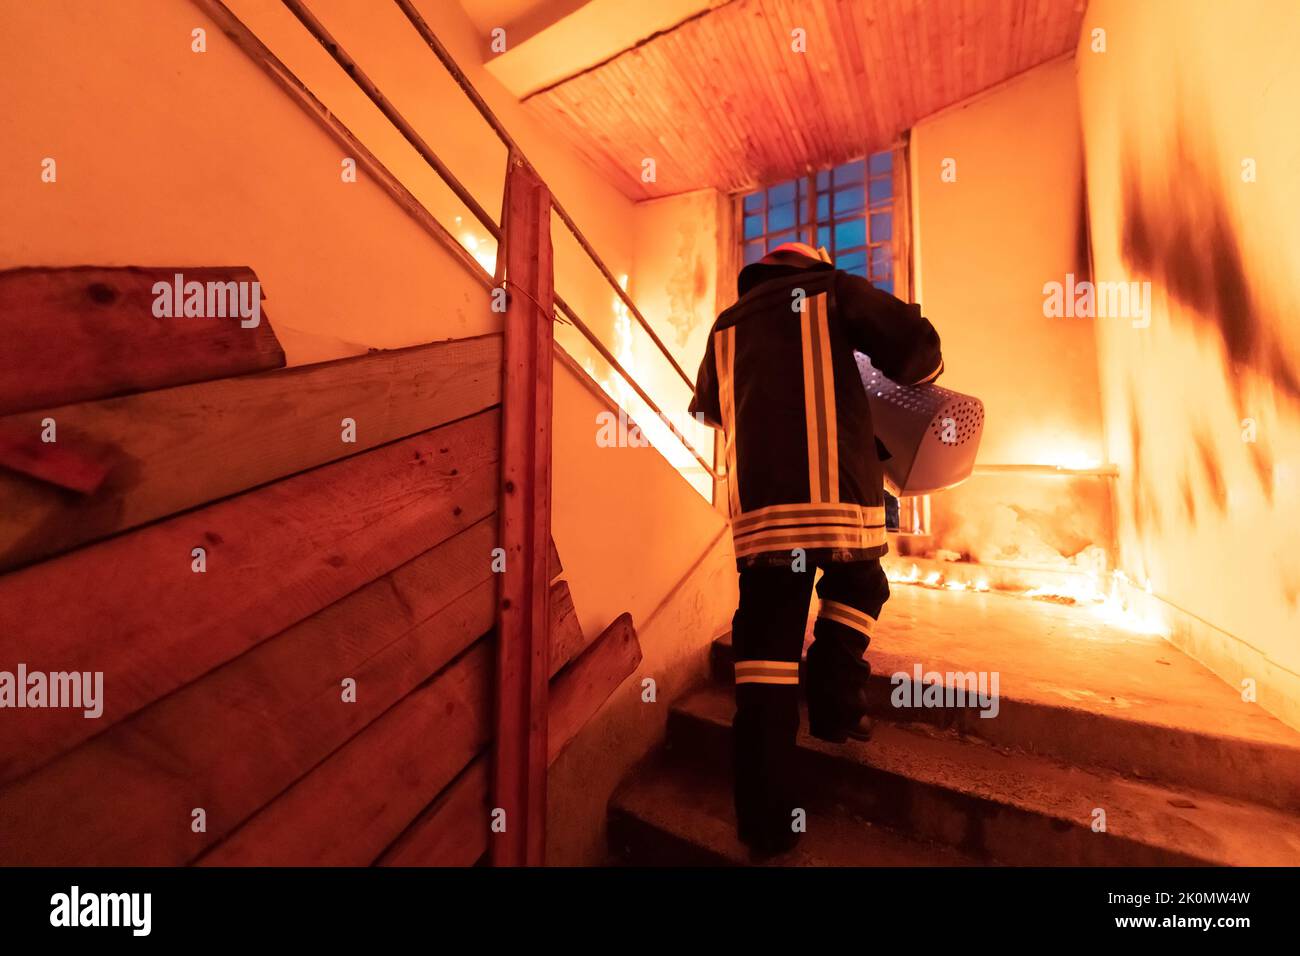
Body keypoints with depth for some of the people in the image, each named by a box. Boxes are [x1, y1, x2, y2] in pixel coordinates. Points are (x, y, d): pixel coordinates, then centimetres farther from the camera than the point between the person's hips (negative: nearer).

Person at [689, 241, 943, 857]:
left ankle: (768, 817, 12)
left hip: (755, 507, 3)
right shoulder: (833, 291, 12)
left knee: (764, 647, 6)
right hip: (837, 492, -3)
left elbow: (710, 407, 34)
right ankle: (834, 702, 19)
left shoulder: (726, 326, 24)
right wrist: (915, 378, 25)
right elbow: (917, 343, 3)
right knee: (857, 588, 27)